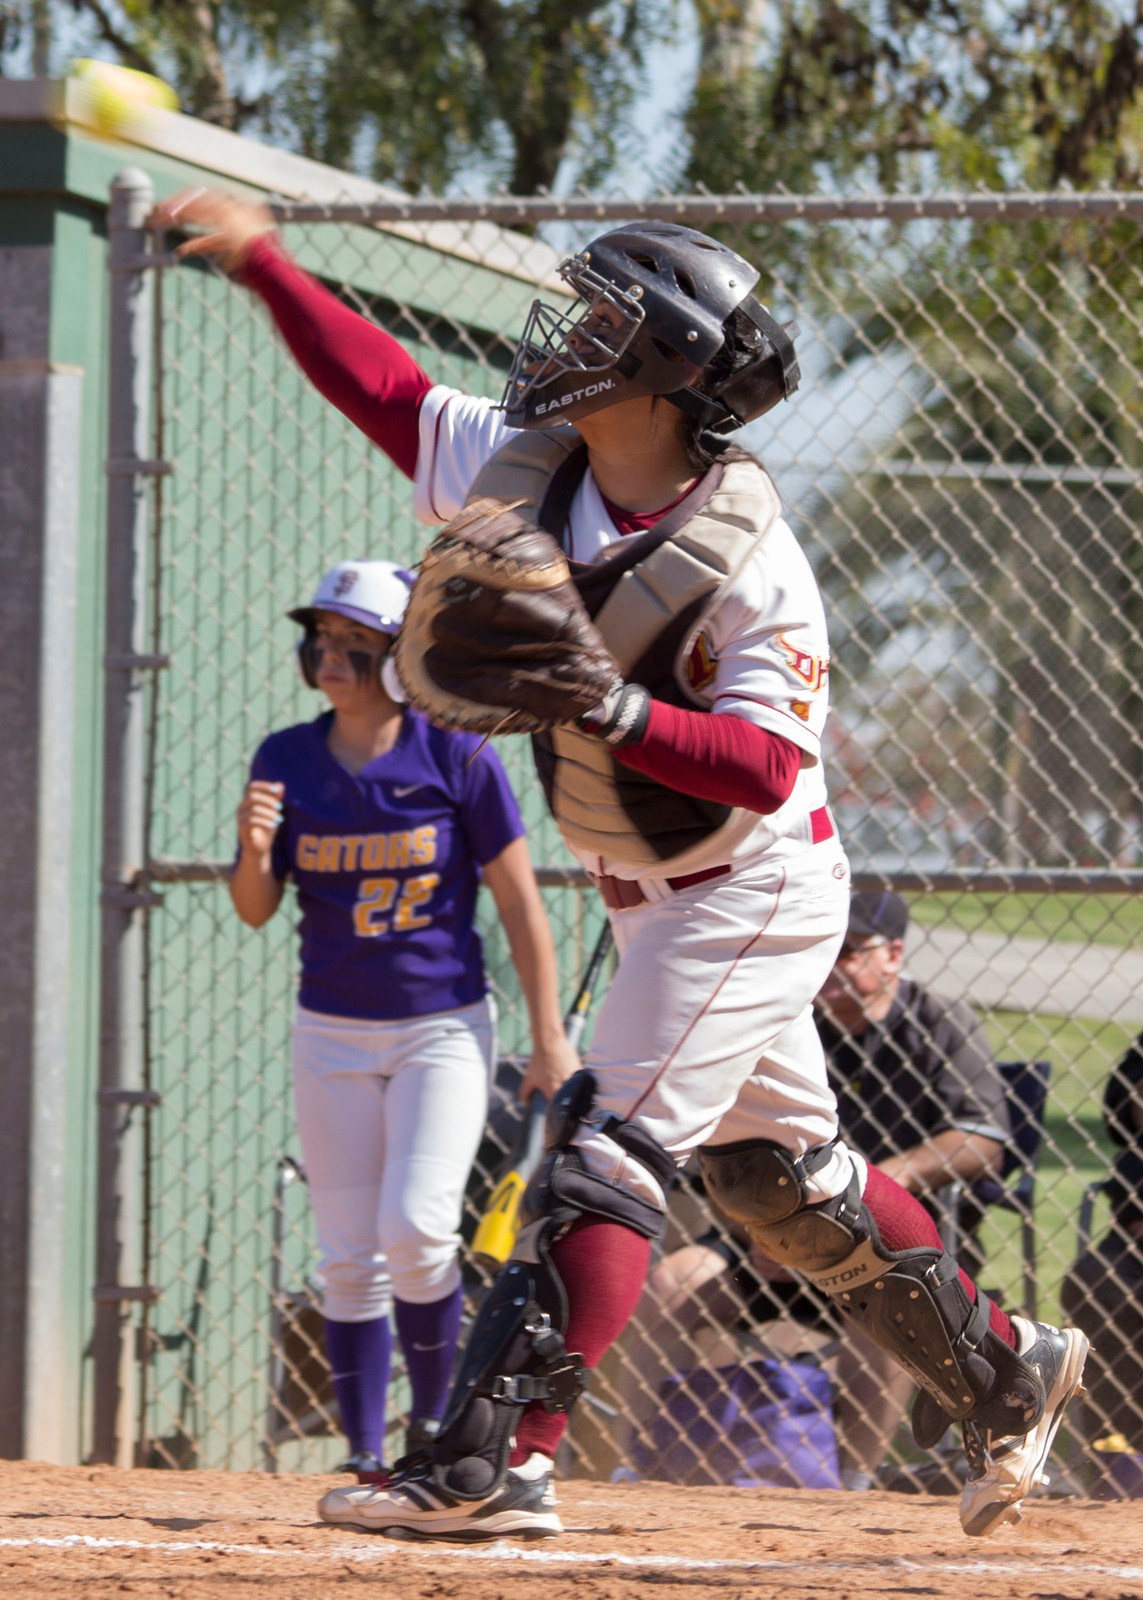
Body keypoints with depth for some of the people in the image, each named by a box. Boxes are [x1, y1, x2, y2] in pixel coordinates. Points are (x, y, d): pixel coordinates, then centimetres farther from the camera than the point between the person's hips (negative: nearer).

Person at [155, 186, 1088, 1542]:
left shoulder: (749, 563, -25)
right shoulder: (524, 469, -5)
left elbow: (765, 767, -30)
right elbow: (385, 386, 4)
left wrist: (611, 713, -40)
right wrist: (262, 260, -2)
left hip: (752, 894, -8)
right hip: (655, 901, 8)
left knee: (604, 1154, -17)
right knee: (782, 1174, 17)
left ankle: (496, 1462, -21)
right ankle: (1006, 1373, 32)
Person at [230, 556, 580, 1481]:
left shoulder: (456, 758, -10)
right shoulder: (287, 761, -1)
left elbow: (519, 902, -5)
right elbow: (256, 911, -1)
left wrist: (550, 1041, -6)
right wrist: (255, 850, -24)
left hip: (445, 1024, -3)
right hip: (333, 1035, 3)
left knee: (415, 1230, -17)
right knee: (350, 1257, 2)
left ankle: (435, 1425, 3)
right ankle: (366, 1459, 9)